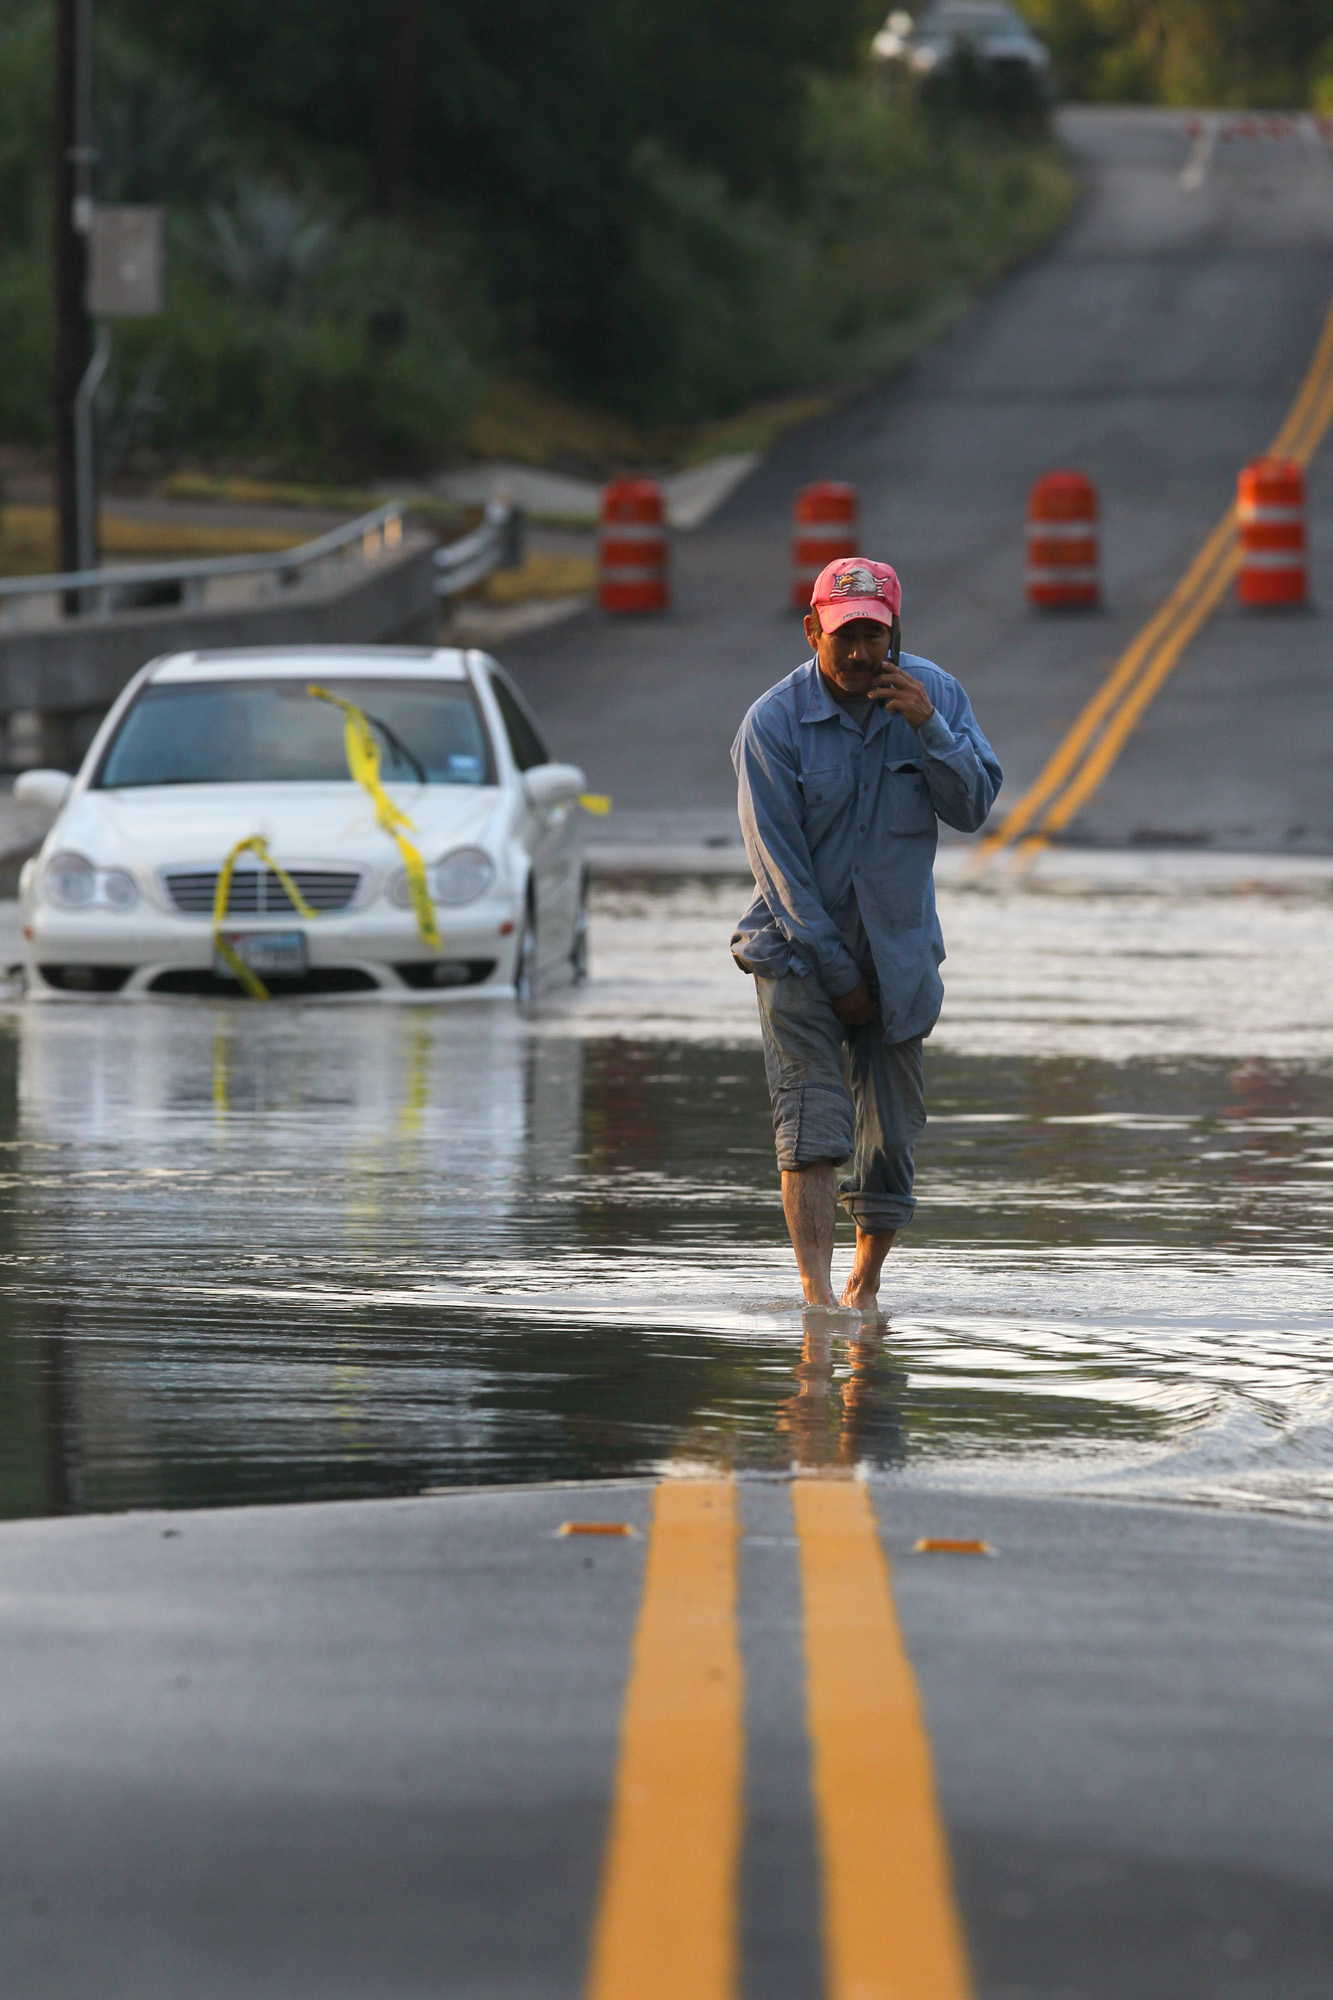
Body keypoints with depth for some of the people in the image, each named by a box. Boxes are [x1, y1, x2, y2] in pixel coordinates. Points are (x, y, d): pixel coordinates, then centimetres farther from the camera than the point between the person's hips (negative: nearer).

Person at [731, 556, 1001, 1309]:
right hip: (800, 945, -3)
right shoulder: (774, 722, -13)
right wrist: (836, 972, -12)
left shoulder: (935, 694, -3)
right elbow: (778, 858, -12)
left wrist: (929, 730, -22)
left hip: (898, 948, 3)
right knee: (813, 1113, -17)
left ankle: (866, 1284, 21)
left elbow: (973, 809, -6)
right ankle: (816, 1290, -26)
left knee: (892, 1131, 5)